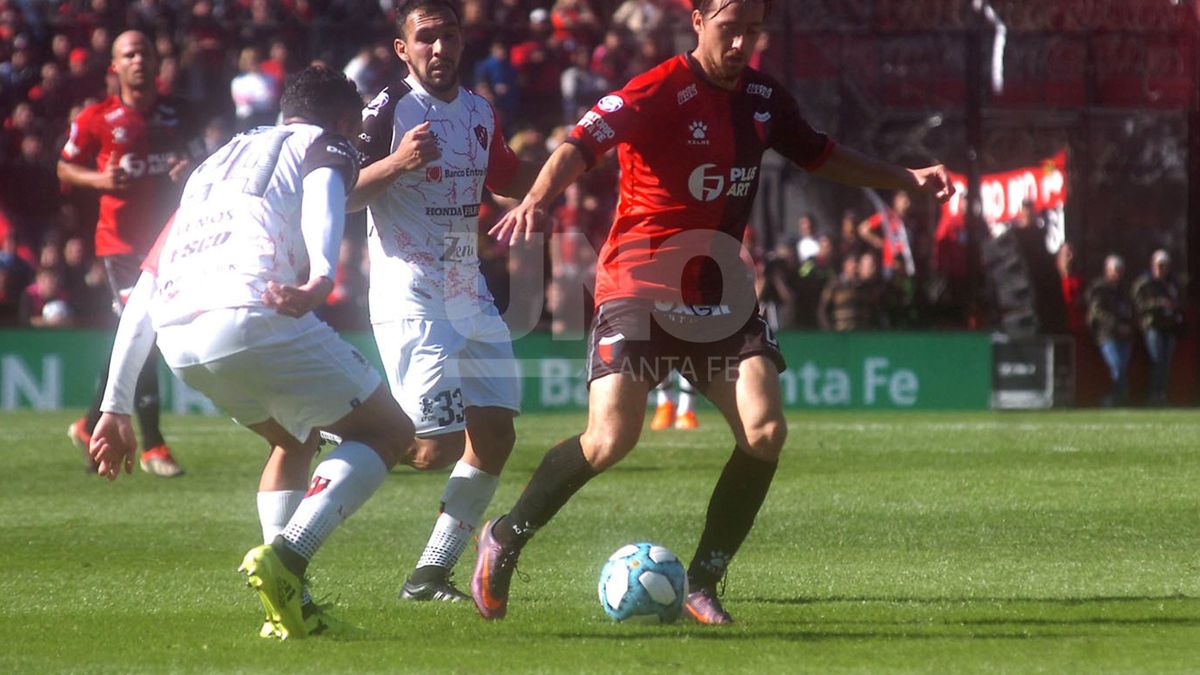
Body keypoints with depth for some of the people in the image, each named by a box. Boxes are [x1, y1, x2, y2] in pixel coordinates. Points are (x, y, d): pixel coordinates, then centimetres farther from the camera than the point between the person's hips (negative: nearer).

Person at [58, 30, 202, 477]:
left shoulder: (177, 116, 7)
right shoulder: (97, 120, -3)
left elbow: (194, 157, 20)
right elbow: (65, 169, 5)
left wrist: (188, 170, -4)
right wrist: (99, 179, -15)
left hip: (166, 236, 5)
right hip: (121, 239, -5)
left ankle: (91, 426, 27)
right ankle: (152, 447, -8)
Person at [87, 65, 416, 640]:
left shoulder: (216, 164, 37)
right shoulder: (325, 149, 19)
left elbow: (142, 295, 32)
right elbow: (322, 203, -9)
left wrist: (116, 408, 32)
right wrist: (320, 279, -28)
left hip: (177, 339, 7)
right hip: (250, 315, -7)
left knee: (295, 440, 30)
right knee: (388, 431, 8)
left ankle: (288, 603, 16)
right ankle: (286, 557, -14)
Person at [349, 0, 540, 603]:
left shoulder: (479, 113, 13)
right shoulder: (389, 111, -10)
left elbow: (513, 183, 28)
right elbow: (339, 195, -15)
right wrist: (397, 162, -31)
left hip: (468, 297, 8)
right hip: (410, 299, -8)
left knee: (494, 434, 2)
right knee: (437, 448, -17)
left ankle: (430, 574, 9)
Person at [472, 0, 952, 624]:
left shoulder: (762, 97, 7)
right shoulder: (658, 92, -14)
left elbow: (819, 155, 26)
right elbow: (580, 145, -27)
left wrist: (907, 178, 24)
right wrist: (537, 200, -46)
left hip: (719, 289, 6)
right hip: (640, 284, -6)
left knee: (765, 432, -11)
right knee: (610, 439, -18)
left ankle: (701, 583, 3)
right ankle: (504, 539, 6)